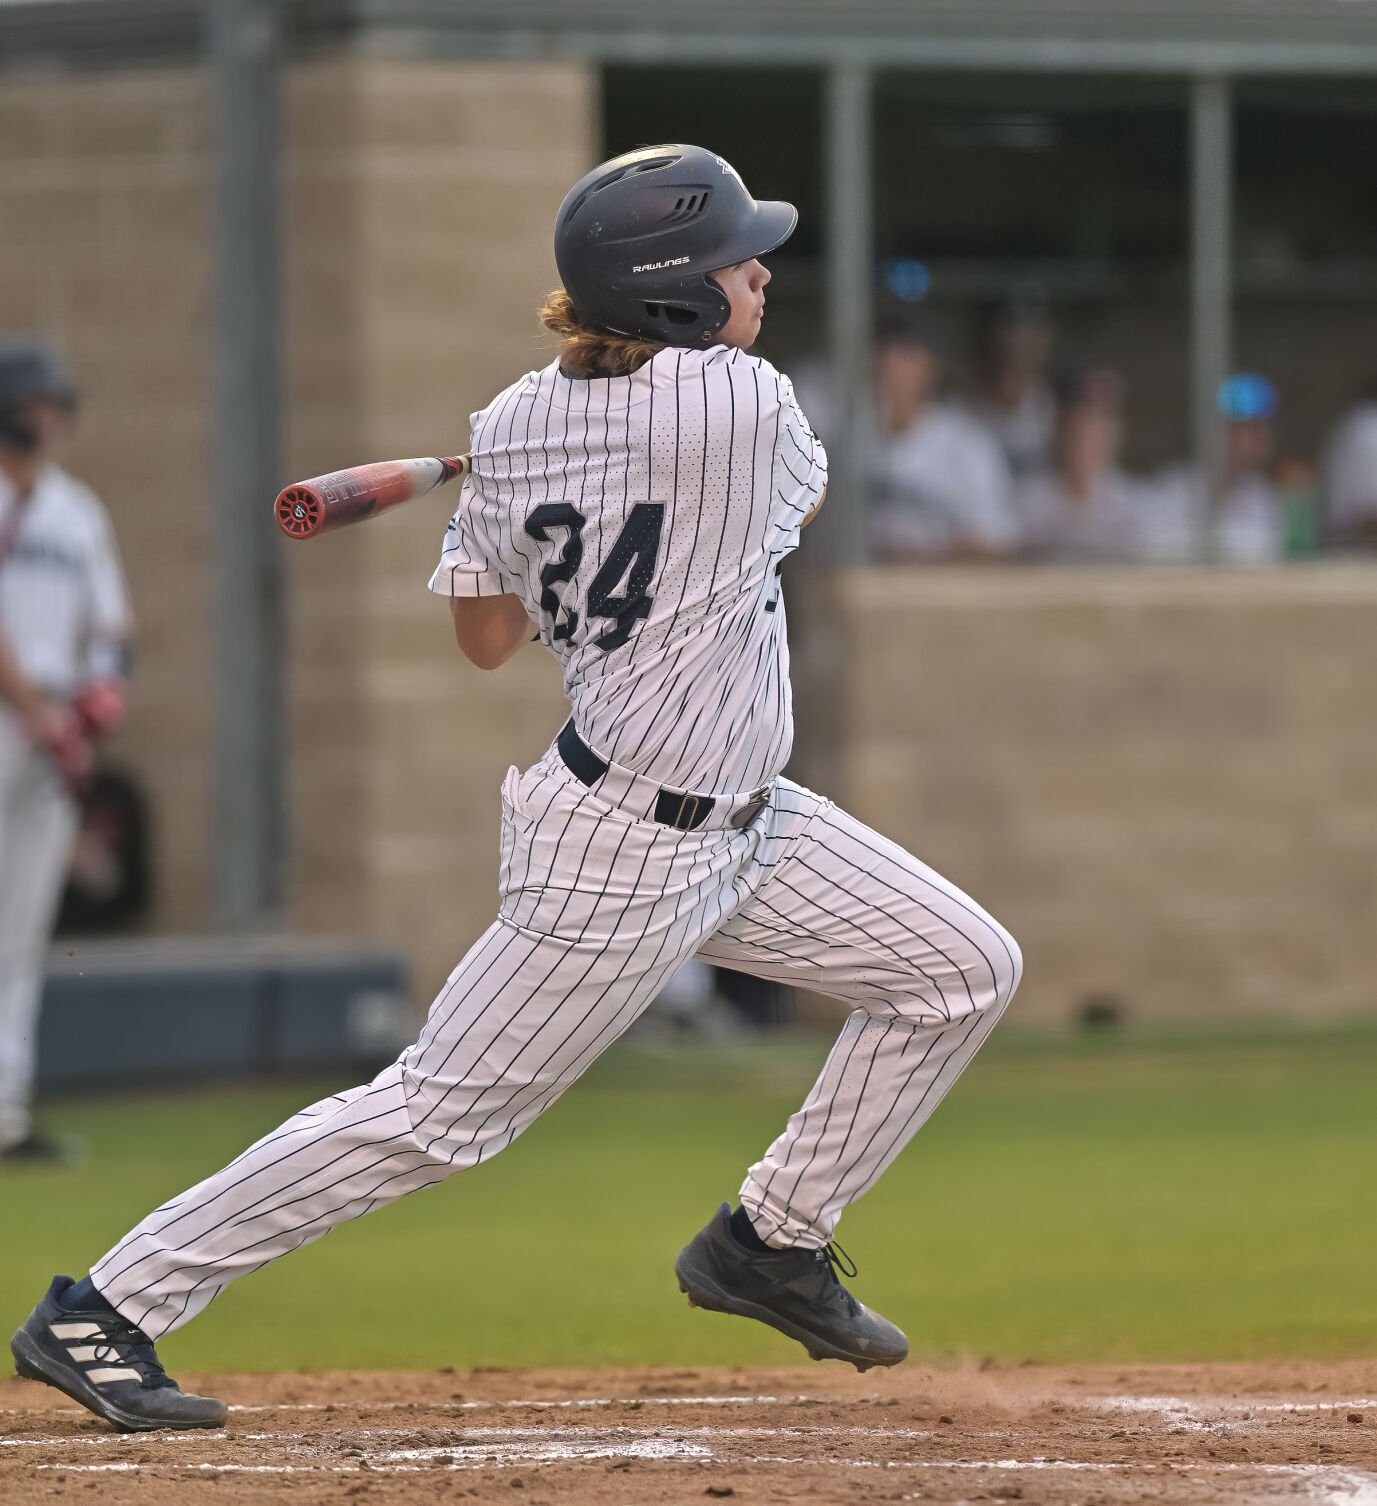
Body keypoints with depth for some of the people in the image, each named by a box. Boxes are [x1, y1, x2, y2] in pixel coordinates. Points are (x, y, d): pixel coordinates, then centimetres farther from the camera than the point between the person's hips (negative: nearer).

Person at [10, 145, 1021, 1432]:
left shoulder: (510, 426, -2)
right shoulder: (749, 405, -23)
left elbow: (487, 636, 7)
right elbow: (800, 496, 2)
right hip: (622, 854, -9)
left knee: (966, 970, 13)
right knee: (436, 1112, -3)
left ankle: (772, 1243, 25)